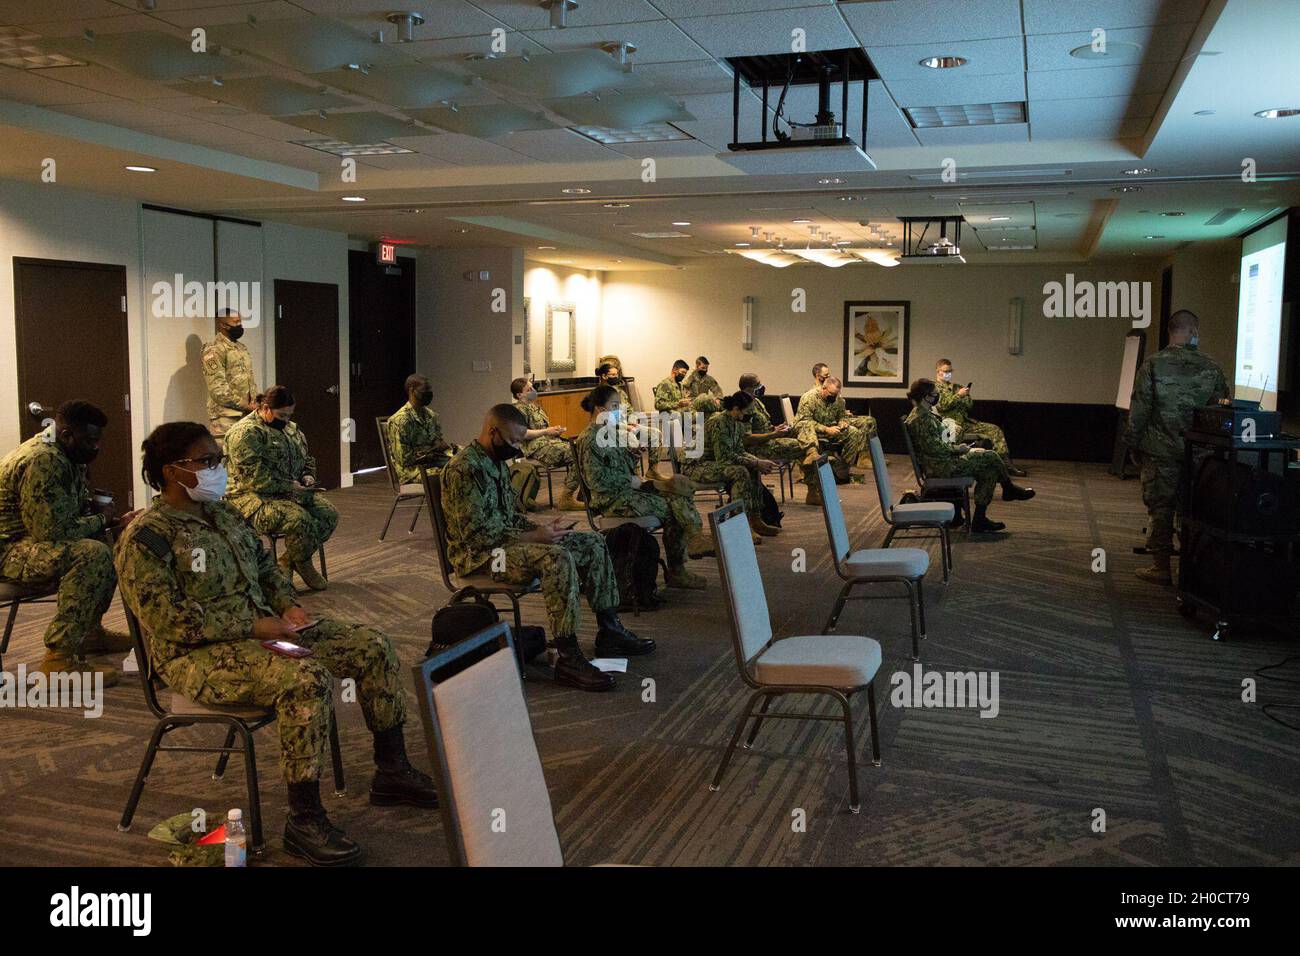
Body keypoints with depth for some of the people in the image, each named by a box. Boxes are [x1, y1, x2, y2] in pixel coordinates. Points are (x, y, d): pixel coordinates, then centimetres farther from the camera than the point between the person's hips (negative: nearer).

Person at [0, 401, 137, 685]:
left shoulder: (68, 456, 9)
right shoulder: (42, 462, -24)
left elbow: (83, 508, 18)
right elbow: (54, 531, -28)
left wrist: (116, 522, -2)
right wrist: (101, 520, -12)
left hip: (34, 539, 11)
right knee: (92, 553, -31)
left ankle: (89, 630, 18)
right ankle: (57, 659, -27)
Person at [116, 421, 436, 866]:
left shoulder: (225, 515, 14)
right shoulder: (145, 537, -12)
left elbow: (266, 569, 24)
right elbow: (168, 619, -21)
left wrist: (289, 607, 2)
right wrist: (252, 626, -22)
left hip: (263, 627, 9)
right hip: (198, 654, -9)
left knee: (373, 645, -3)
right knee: (309, 678, -35)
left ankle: (392, 771, 7)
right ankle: (304, 820, -25)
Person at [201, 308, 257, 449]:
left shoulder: (242, 348, 18)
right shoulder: (214, 350, -9)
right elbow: (218, 390, -16)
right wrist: (245, 406, -15)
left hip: (248, 415, 8)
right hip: (226, 417, -8)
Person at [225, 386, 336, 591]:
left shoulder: (291, 428, 15)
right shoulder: (245, 433, -14)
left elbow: (307, 458, 26)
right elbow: (253, 476, -22)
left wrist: (308, 475, 4)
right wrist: (288, 486, -21)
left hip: (292, 491, 9)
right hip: (255, 497, -8)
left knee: (329, 515, -14)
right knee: (301, 520, -32)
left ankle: (288, 561, 0)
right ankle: (303, 563, -3)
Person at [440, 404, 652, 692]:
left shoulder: (498, 463, 12)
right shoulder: (464, 470, -20)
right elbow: (477, 534, -25)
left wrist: (540, 529, 1)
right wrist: (533, 537, -21)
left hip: (506, 539, 10)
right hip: (479, 555, -10)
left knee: (593, 543, 4)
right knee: (558, 557, -35)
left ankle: (609, 631, 9)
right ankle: (568, 659, -32)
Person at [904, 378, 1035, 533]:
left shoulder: (920, 413, 13)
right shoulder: (923, 418, -21)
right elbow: (935, 448, -24)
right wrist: (958, 449, -12)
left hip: (936, 463, 11)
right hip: (941, 466, -11)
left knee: (989, 470, 7)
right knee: (991, 457, -6)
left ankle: (980, 519, 5)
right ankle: (1009, 488, 23)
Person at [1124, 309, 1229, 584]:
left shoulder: (1153, 365, -8)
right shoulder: (1211, 368, 0)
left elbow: (1138, 410, -8)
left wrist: (1133, 443, 3)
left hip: (1160, 451, -2)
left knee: (1160, 507, 4)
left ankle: (1161, 567, 8)